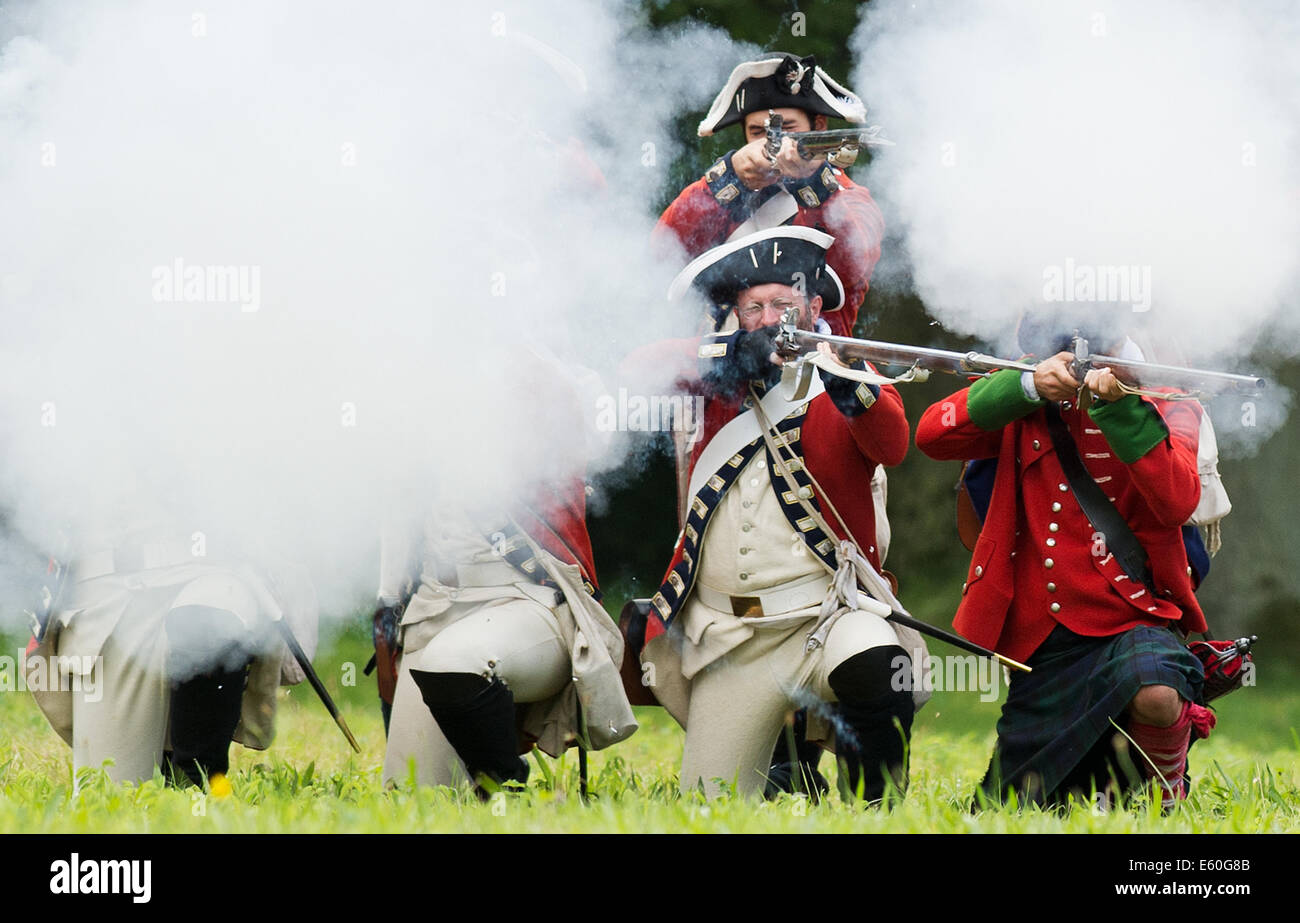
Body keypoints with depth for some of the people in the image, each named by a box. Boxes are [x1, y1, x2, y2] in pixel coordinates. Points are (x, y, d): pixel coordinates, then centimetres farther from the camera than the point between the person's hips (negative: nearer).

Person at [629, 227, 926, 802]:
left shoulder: (856, 382, 4)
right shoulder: (722, 379, 11)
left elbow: (892, 446, -16)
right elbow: (638, 367, -3)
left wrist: (847, 387, -36)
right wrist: (726, 354, -17)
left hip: (824, 609, -3)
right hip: (724, 639, 3)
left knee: (878, 673, -37)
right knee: (709, 809, -1)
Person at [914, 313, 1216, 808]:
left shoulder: (1163, 405, -1)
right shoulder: (1026, 406, 8)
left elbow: (1177, 502, -18)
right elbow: (932, 434, -7)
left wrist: (1120, 409, -27)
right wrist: (1026, 387, -17)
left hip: (1130, 622, -4)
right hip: (1040, 641, 4)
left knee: (1155, 697, -38)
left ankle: (1167, 798, -6)